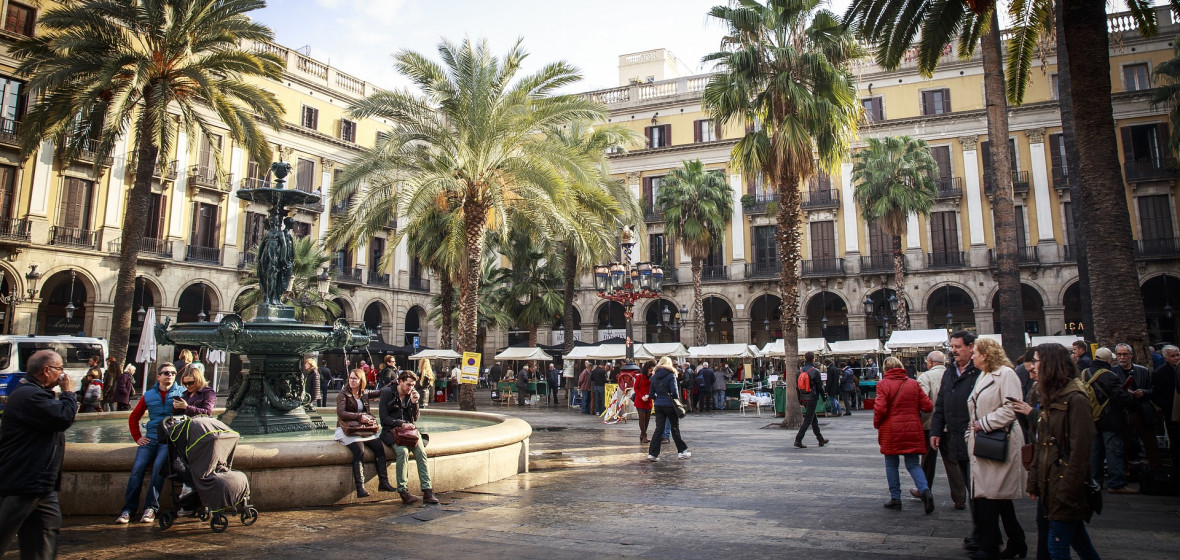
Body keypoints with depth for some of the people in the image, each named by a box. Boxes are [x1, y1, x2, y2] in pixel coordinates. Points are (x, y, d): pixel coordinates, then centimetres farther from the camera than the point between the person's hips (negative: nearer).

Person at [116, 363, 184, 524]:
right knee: (138, 468, -15)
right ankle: (128, 509, -9)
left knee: (158, 466, -25)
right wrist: (137, 437, 14)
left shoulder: (181, 393, 6)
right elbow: (133, 417, 24)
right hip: (150, 438, 4)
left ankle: (150, 508, -17)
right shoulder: (148, 396, 15)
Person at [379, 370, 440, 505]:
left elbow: (414, 419, 11)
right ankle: (403, 491, -26)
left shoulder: (411, 395, 11)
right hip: (391, 430, -4)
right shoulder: (387, 392, -1)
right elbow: (384, 418, -6)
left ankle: (427, 490, -26)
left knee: (421, 452, -23)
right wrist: (402, 423, -18)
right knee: (403, 451, -33)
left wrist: (414, 403, -5)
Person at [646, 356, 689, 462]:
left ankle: (652, 453, -2)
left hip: (658, 405, 4)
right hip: (669, 405, -4)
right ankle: (682, 451, 20)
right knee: (675, 428, 10)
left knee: (659, 429, 5)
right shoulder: (671, 375, -8)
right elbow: (674, 391, -16)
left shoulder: (654, 377, 6)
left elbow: (651, 394, 6)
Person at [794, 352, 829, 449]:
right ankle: (798, 440, -10)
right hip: (812, 398, -6)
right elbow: (819, 386, -9)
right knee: (808, 420, -4)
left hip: (803, 398, 6)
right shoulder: (815, 371, -13)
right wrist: (824, 397, 4)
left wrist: (800, 399, 16)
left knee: (814, 419, 17)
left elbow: (797, 386, 8)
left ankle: (821, 439, 26)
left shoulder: (800, 371, 4)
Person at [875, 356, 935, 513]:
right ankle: (925, 490, -14)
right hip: (912, 430, 3)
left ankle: (895, 498, 12)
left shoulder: (883, 384, -9)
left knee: (891, 464, 10)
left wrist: (876, 424, 1)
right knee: (913, 464, 9)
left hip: (891, 431, -3)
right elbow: (928, 406, 0)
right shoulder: (914, 384, 2)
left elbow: (880, 408, -17)